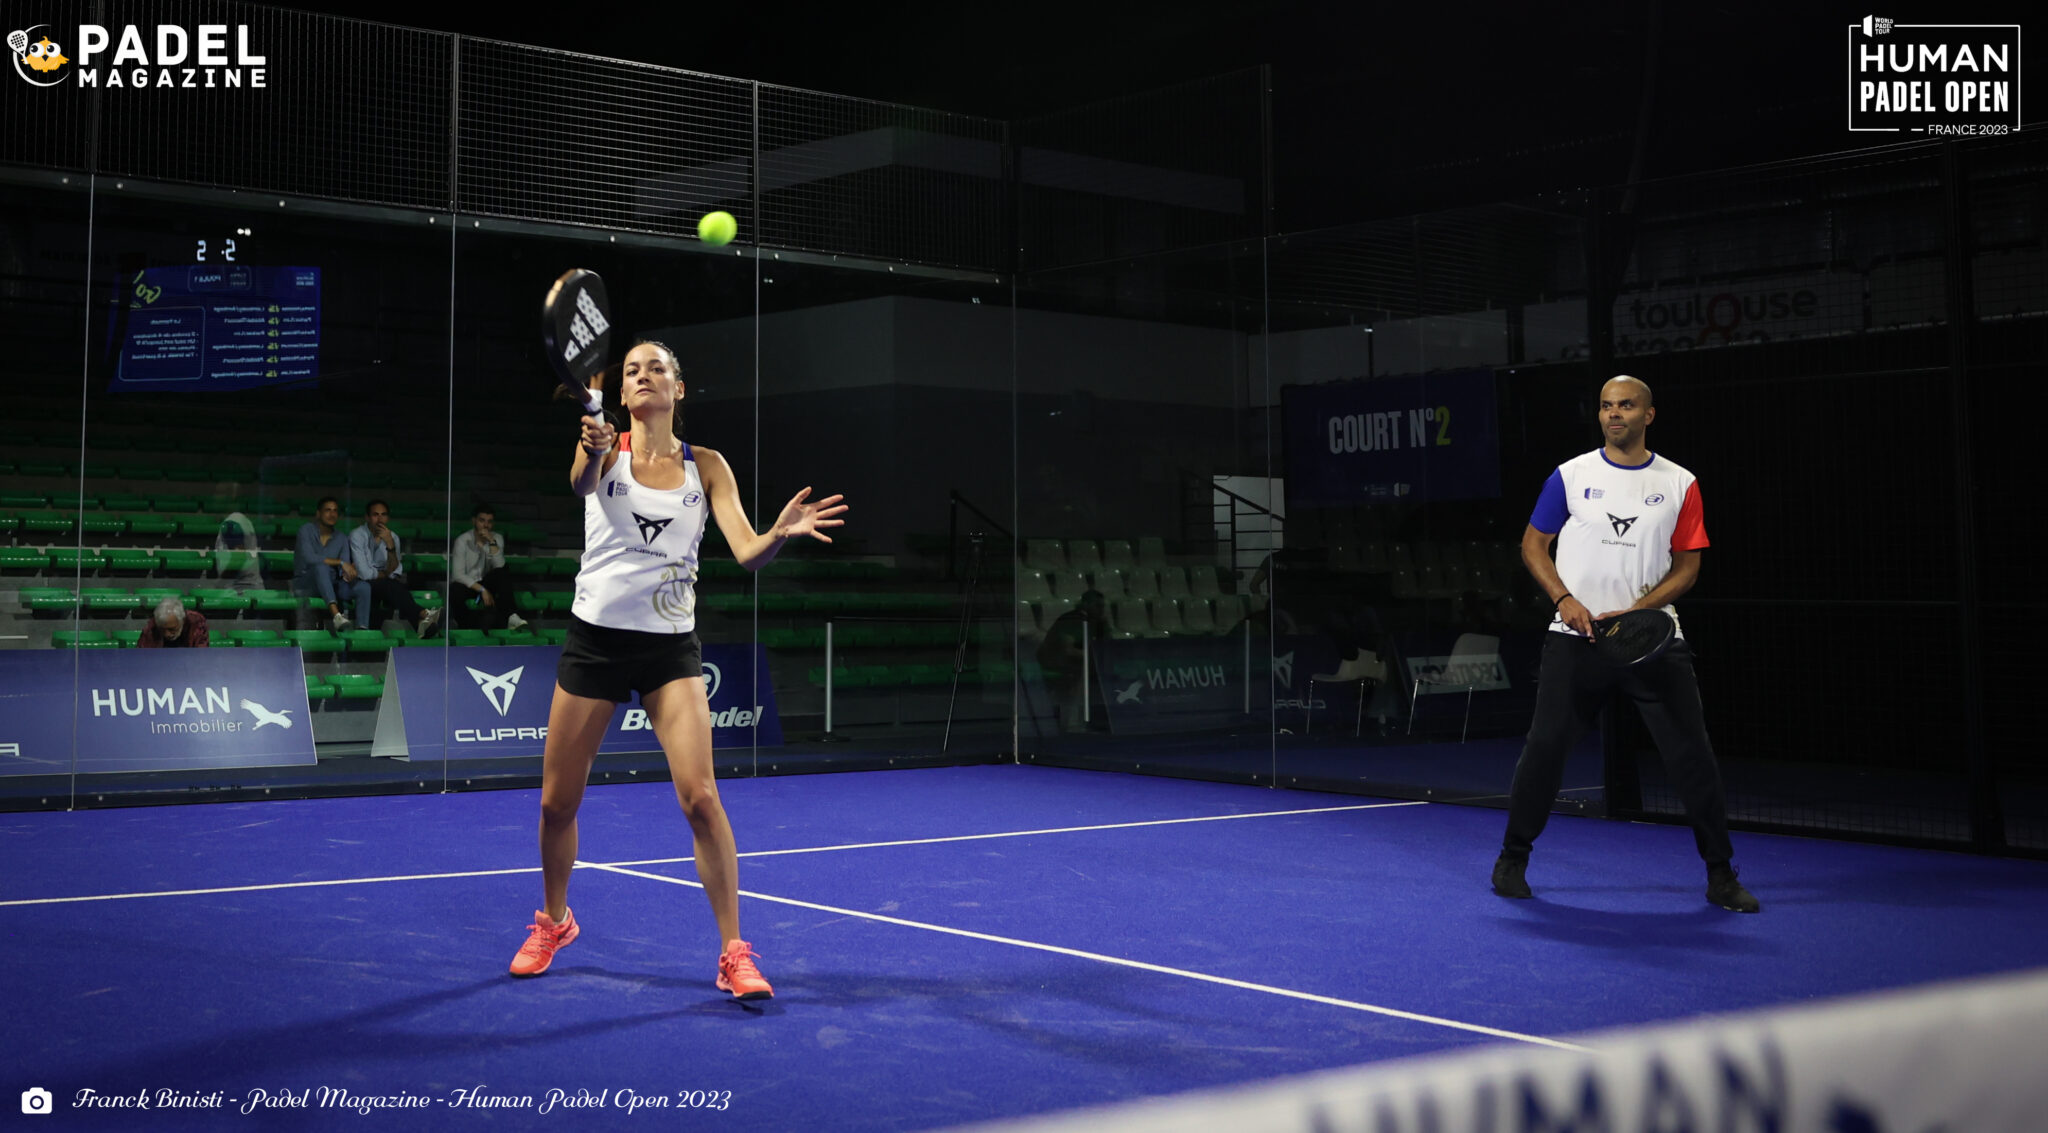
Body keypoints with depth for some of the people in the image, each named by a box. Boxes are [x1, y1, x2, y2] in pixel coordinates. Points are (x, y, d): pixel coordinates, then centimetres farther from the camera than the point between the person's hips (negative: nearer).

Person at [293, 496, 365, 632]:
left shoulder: (341, 539, 11)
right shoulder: (306, 530, -3)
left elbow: (343, 570, 0)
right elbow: (309, 558, -20)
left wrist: (348, 573, -26)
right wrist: (341, 562, -24)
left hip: (330, 585, 4)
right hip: (305, 584, -4)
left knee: (363, 586, -23)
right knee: (321, 567, -38)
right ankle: (336, 616, -57)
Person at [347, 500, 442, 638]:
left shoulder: (392, 537, 5)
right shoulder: (357, 536, -8)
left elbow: (394, 570, -10)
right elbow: (365, 574, -17)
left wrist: (390, 544, -20)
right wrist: (386, 574, -2)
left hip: (385, 587, 4)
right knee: (391, 585, -33)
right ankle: (420, 616, -48)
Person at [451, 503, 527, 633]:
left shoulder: (497, 539, -2)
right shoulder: (463, 540, -12)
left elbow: (499, 566, -17)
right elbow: (458, 574, -19)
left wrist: (492, 542, -27)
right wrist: (482, 590, -26)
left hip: (485, 583, 3)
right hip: (465, 587, -3)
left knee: (504, 574, -29)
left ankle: (511, 616, -37)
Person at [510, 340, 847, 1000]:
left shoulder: (706, 468, 2)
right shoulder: (605, 449, 0)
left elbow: (747, 551, -8)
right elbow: (581, 482, -24)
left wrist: (782, 532, -31)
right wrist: (593, 453, -48)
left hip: (671, 647, 0)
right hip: (595, 638, 1)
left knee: (699, 797, -15)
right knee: (557, 802, 8)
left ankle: (734, 954, -6)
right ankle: (553, 923, 35)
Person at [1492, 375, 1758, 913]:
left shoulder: (1680, 485, 4)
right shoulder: (1570, 476, 4)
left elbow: (1687, 565, 4)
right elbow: (1533, 545, 9)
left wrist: (1634, 611, -10)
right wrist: (1564, 599, -8)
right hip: (1576, 636, 0)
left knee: (1692, 752, -4)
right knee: (1545, 745, 0)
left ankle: (1721, 876, 9)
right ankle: (1512, 859, 17)